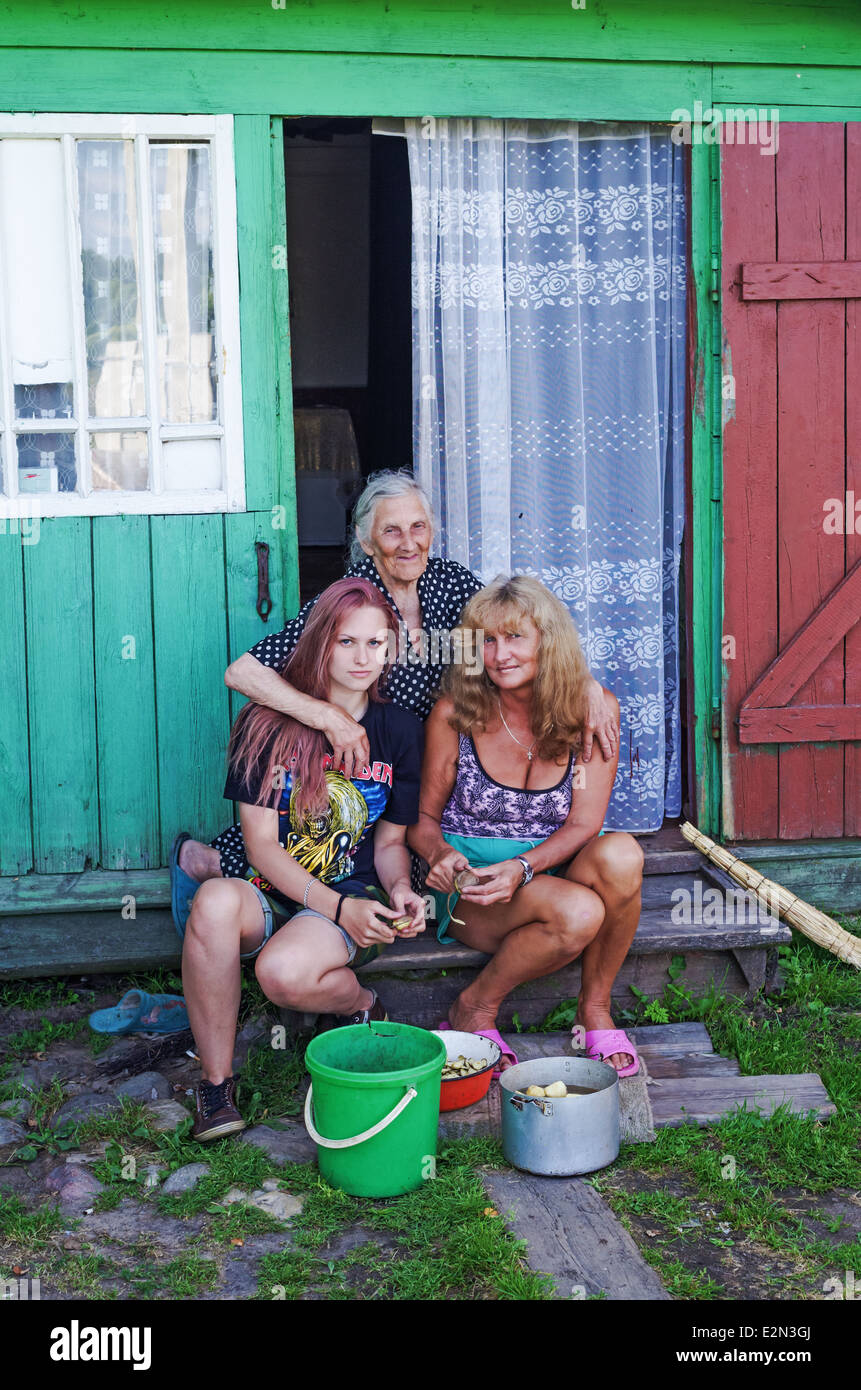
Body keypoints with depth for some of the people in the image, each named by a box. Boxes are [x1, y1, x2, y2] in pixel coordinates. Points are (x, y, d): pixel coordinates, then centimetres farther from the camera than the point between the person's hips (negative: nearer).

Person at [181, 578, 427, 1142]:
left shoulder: (401, 730, 3)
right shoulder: (268, 724, -3)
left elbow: (391, 841, 10)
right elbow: (261, 843, -8)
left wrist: (400, 890, -13)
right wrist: (338, 906, -20)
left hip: (355, 898, -1)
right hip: (270, 891, 1)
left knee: (284, 971, -35)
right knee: (215, 900, -37)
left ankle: (361, 1004, 3)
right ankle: (216, 1081, -19)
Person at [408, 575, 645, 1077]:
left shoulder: (592, 709, -4)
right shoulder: (455, 712, -6)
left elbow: (584, 823, -9)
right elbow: (424, 818, 3)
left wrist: (523, 867, -27)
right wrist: (440, 853, -21)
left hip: (555, 871, 2)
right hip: (474, 893, -2)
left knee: (621, 853, -33)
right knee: (578, 912, -34)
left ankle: (595, 1007, -10)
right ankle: (477, 1007, -6)